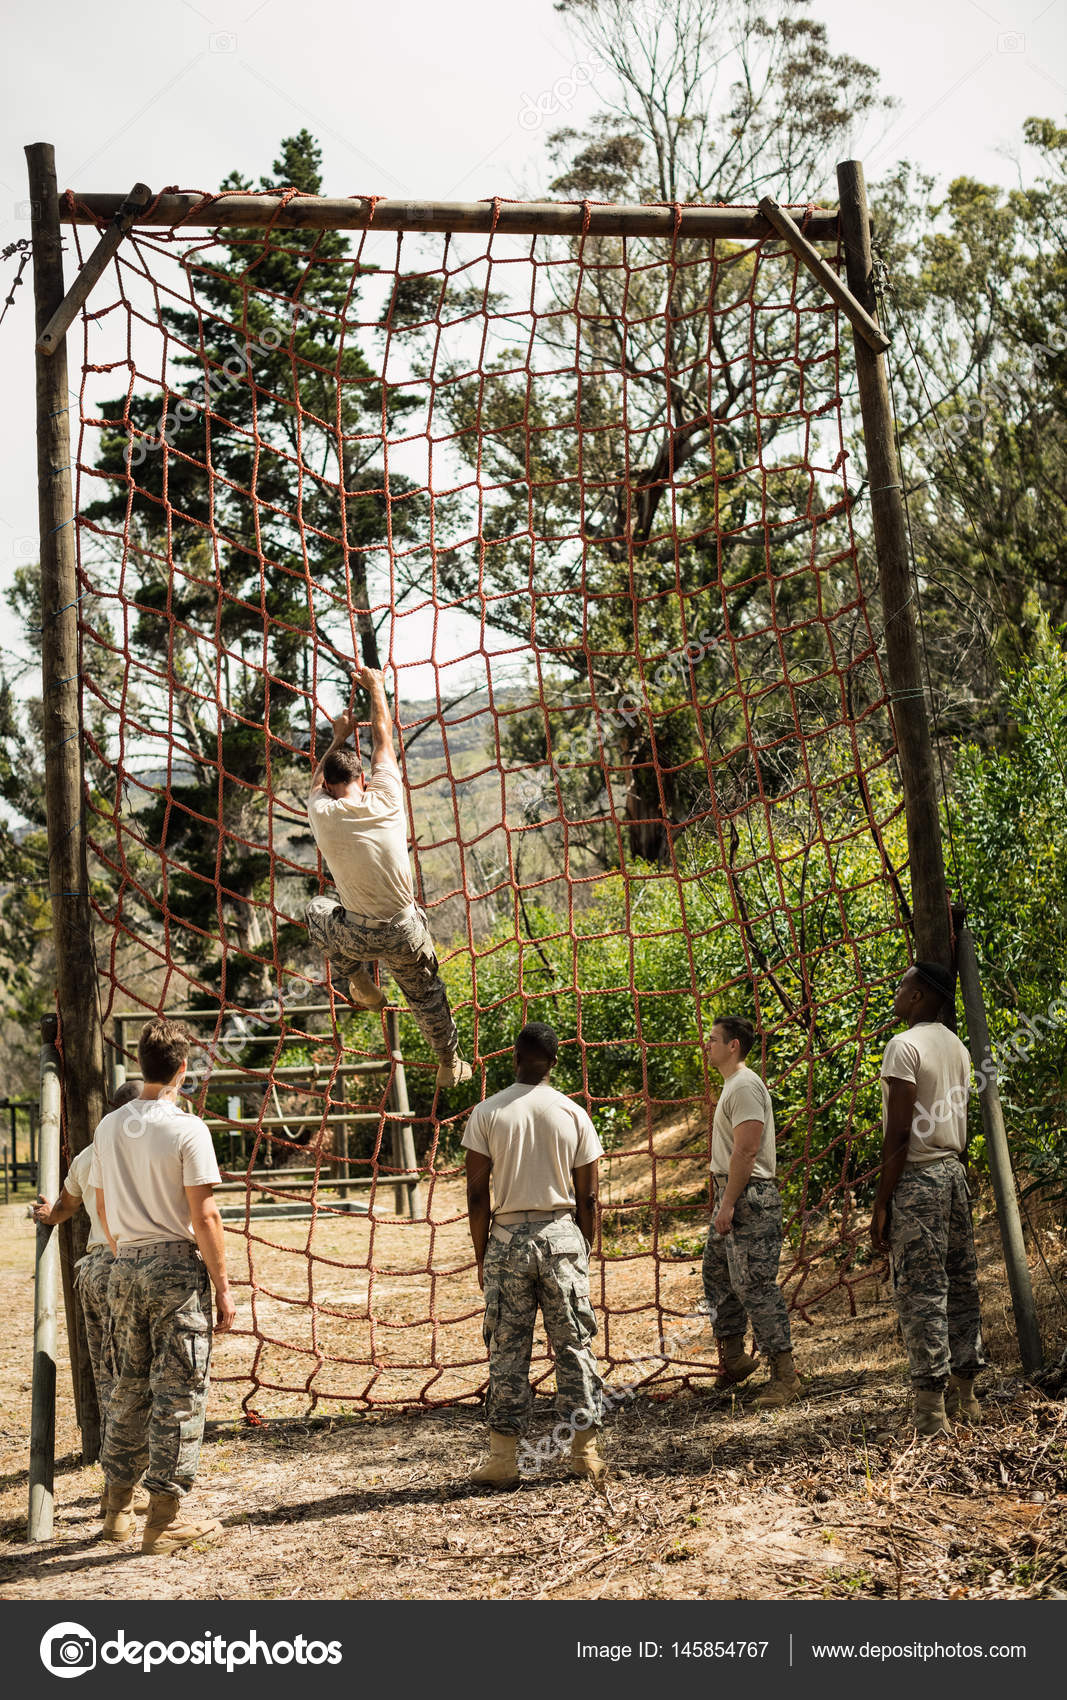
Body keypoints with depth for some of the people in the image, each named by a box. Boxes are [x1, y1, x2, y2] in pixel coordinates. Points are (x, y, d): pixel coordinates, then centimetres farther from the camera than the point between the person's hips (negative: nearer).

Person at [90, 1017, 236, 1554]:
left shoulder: (109, 1127, 6)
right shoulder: (187, 1129, -13)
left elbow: (104, 1209, 14)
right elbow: (204, 1216, -14)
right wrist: (222, 1286, -7)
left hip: (126, 1268, 6)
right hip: (178, 1267, -6)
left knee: (128, 1389, 16)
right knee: (178, 1393, 2)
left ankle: (118, 1508, 25)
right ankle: (164, 1519, 6)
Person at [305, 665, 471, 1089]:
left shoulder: (323, 814, -11)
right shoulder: (385, 802, -11)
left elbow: (317, 783, 17)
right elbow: (383, 738, 6)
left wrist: (339, 736, 30)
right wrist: (375, 687, 21)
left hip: (356, 936, 0)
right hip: (405, 932, 1)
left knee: (317, 911, 32)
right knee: (426, 993, 24)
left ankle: (359, 983, 27)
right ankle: (449, 1063, 37)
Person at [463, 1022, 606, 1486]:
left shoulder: (486, 1113, -3)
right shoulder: (573, 1114, 0)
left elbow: (477, 1194, -3)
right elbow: (587, 1198, 3)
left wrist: (481, 1257, 6)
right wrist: (583, 1252, 14)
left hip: (507, 1238, -1)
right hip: (561, 1234, 1)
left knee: (507, 1351, 5)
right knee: (573, 1344, 9)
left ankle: (503, 1459, 8)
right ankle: (584, 1451, 13)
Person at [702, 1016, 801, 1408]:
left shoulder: (745, 1086, -15)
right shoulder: (732, 1085, 17)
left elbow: (746, 1151, -22)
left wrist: (728, 1204, -23)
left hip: (749, 1198, -11)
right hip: (730, 1196, 11)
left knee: (755, 1285, -9)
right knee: (717, 1276, 17)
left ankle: (784, 1374, -4)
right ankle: (732, 1358, 28)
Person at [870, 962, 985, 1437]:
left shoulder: (905, 1045, -12)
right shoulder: (958, 1047, 14)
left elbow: (899, 1132, -16)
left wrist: (881, 1204, -14)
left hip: (917, 1176, -8)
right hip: (955, 1172, 8)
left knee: (921, 1290, -6)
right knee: (961, 1283, 11)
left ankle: (930, 1407, -6)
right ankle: (964, 1395, 18)